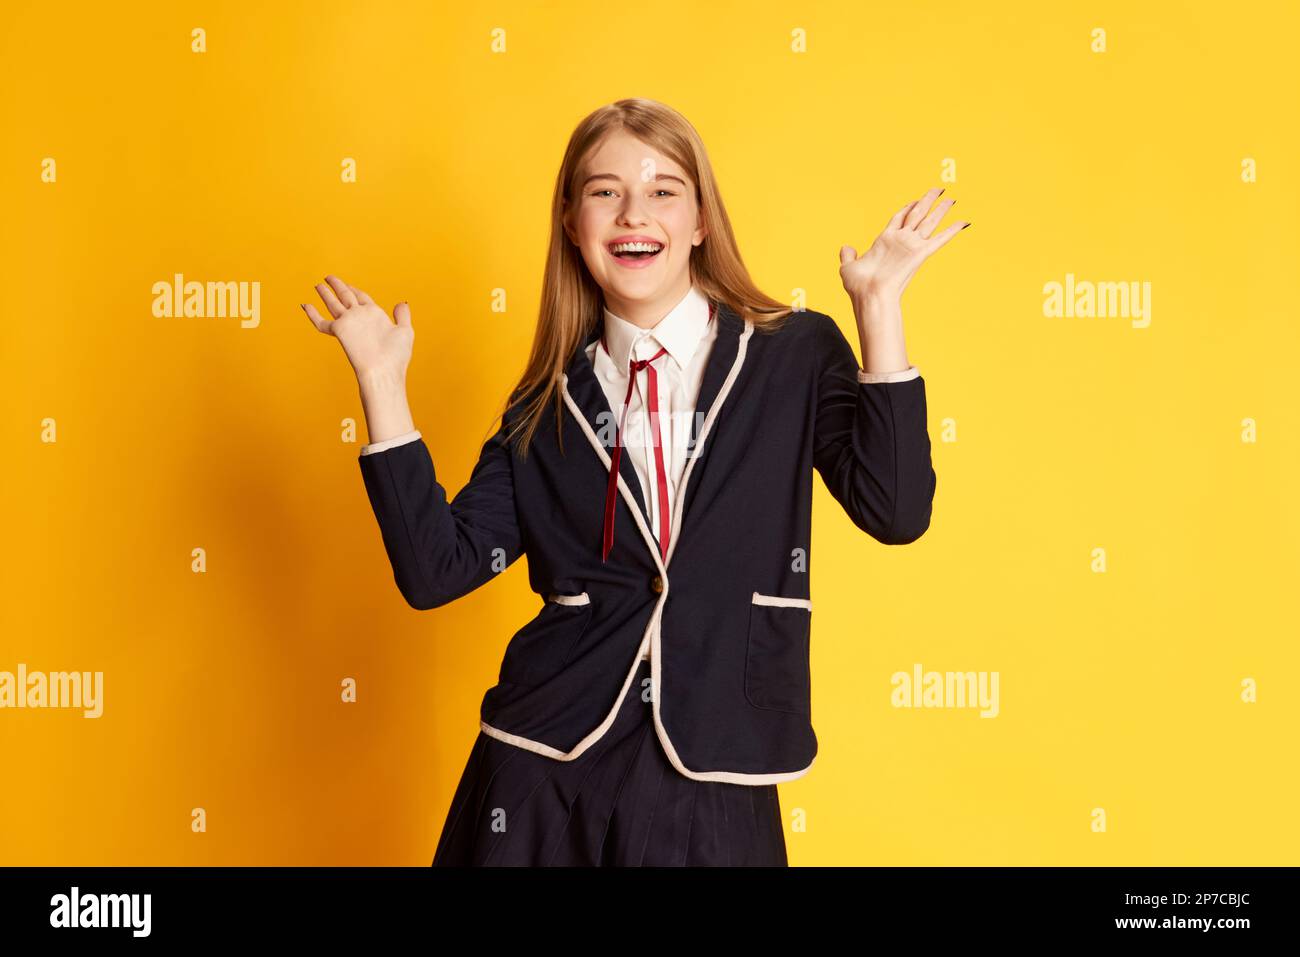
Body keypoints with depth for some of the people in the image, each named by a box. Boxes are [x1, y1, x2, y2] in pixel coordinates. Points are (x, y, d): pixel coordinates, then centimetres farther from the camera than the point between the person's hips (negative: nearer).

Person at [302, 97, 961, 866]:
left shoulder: (797, 355, 0)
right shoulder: (548, 403, 6)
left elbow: (895, 511, -11)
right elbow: (436, 569, 1)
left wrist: (880, 308, -14)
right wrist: (382, 383, -2)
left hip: (715, 784, -2)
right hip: (544, 776, 2)